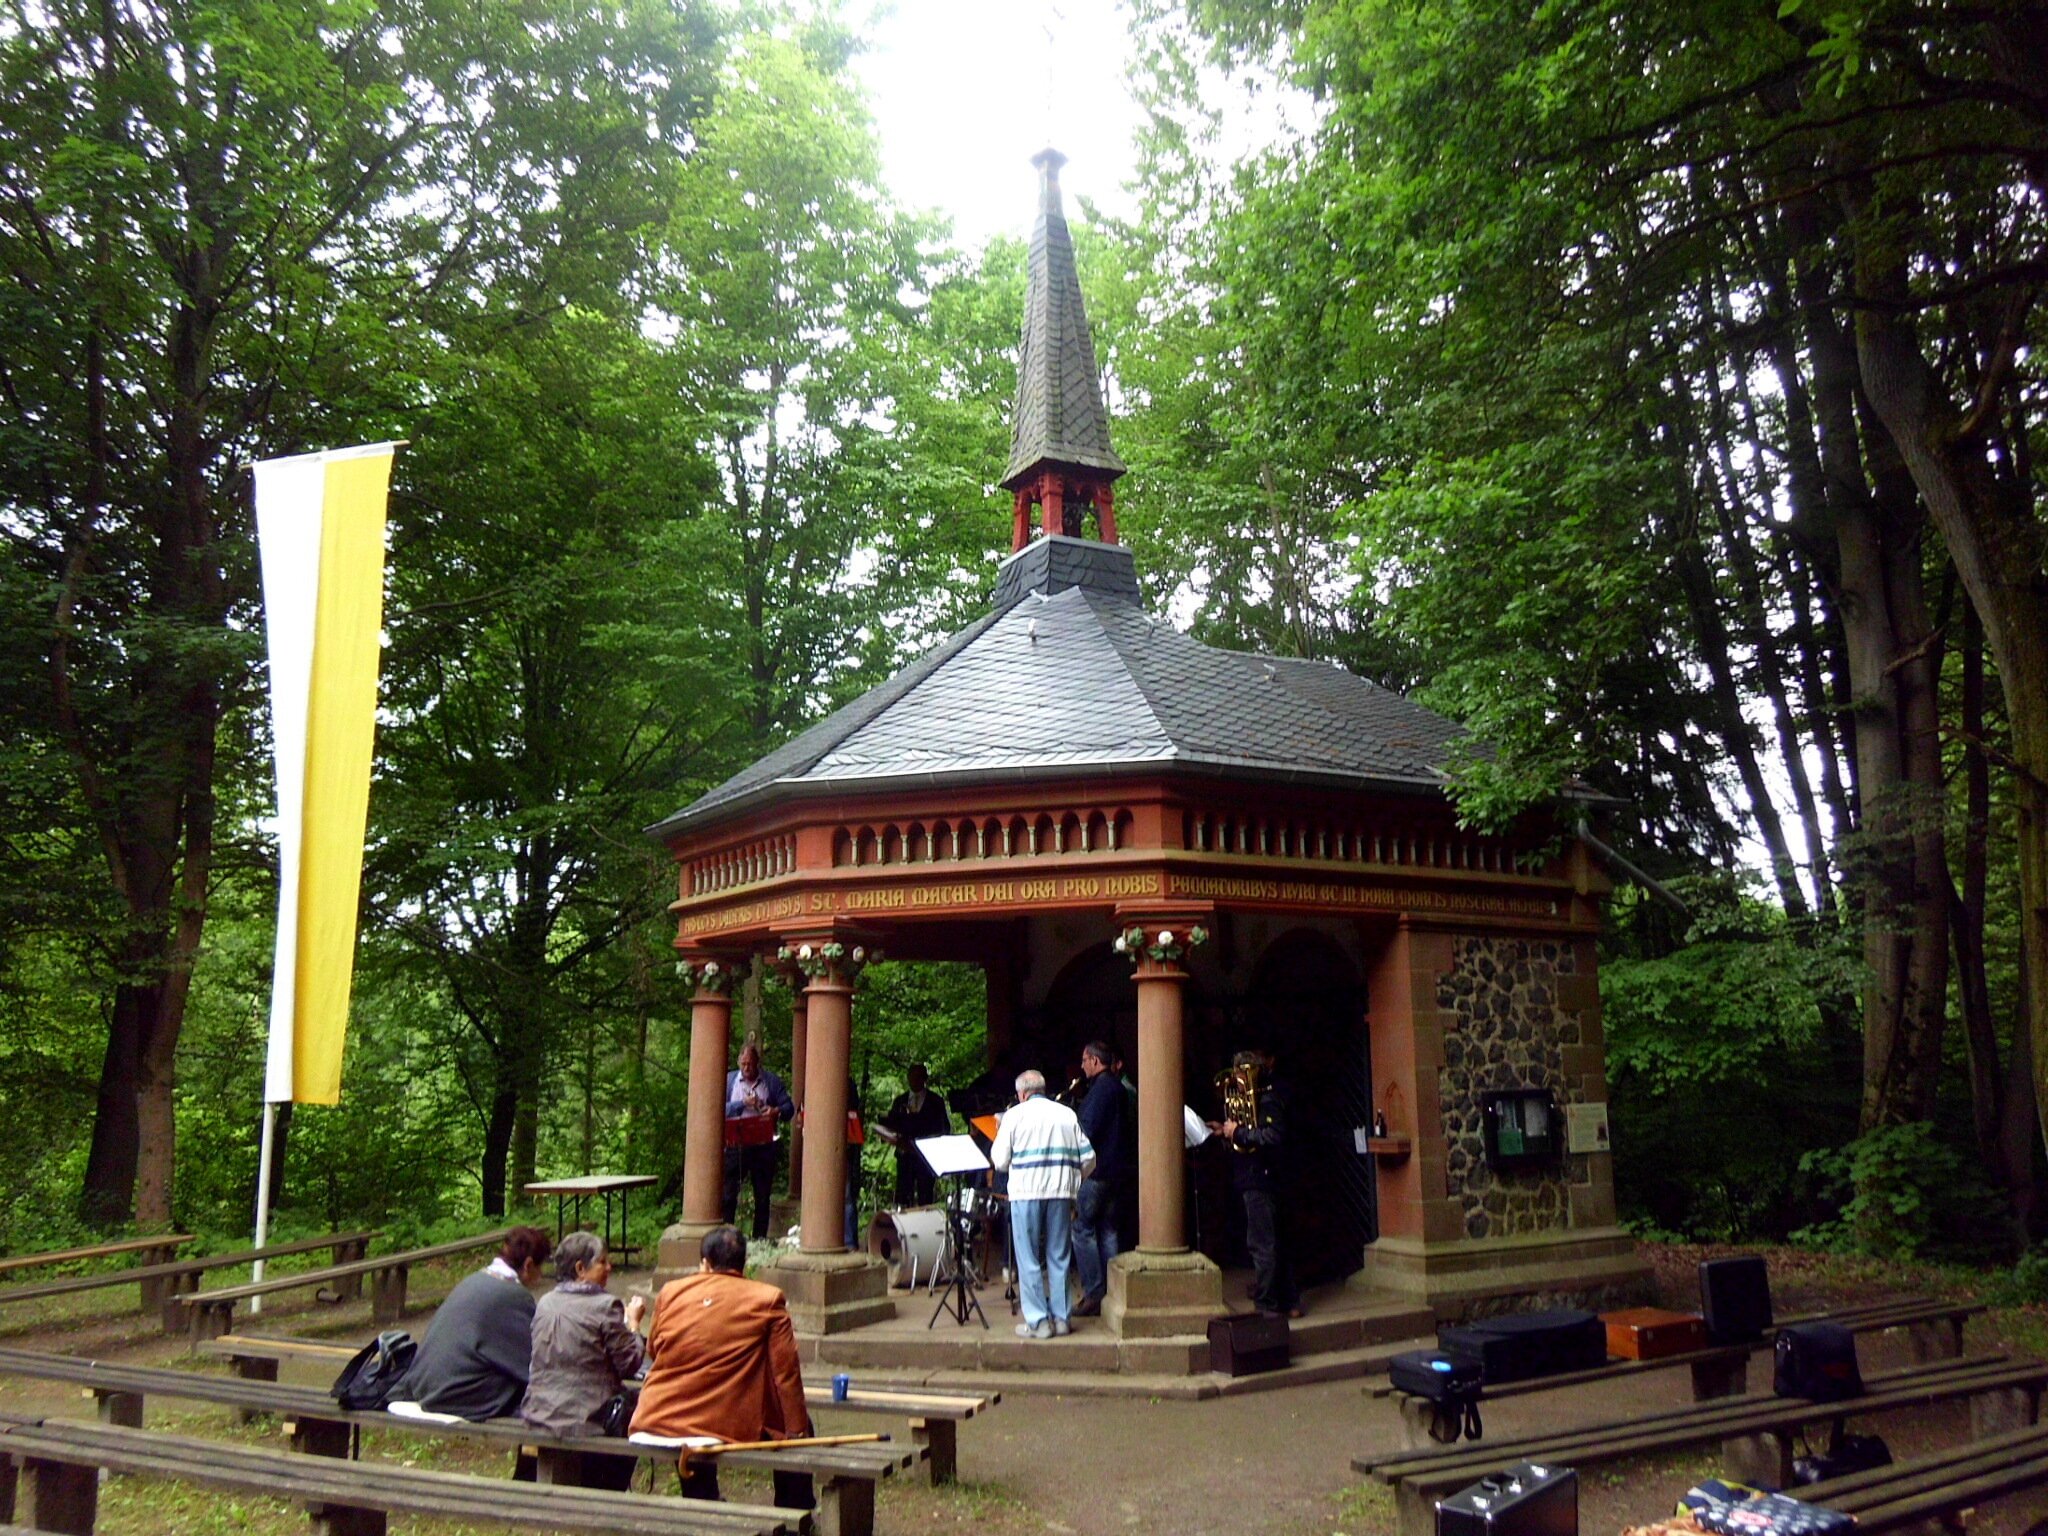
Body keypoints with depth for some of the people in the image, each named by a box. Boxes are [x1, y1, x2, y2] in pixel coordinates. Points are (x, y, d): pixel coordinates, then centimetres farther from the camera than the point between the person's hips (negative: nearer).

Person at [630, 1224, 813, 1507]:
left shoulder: (670, 1292, 4)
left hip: (658, 1422, 4)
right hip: (727, 1427, -4)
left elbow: (652, 1352, 16)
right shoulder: (767, 1300, -5)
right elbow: (786, 1371, -7)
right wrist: (797, 1429, 0)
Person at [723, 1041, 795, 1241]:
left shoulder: (772, 1081, 7)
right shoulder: (729, 1080, 7)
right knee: (728, 1194, -2)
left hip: (764, 1147, 1)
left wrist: (777, 1111, -18)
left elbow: (789, 1108, 3)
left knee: (762, 1197, 7)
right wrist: (743, 1103, -16)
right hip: (736, 1146, -1)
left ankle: (760, 1239, 14)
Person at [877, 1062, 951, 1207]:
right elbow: (890, 1123, 12)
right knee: (902, 1194, -4)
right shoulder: (899, 1101, 15)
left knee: (925, 1197, -4)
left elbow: (945, 1127, 3)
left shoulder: (936, 1102, 8)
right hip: (904, 1154, 2)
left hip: (928, 1155, -2)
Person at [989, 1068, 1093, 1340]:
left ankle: (1038, 1321, 2)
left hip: (1026, 1192, -3)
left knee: (1029, 1260, 3)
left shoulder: (1015, 1115, -1)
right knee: (1059, 1258, 12)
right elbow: (1088, 1158, 6)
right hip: (1060, 1192, 3)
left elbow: (1000, 1160, -3)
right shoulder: (1067, 1114, 9)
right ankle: (1061, 1318, 14)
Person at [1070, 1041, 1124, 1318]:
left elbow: (1088, 1129, -20)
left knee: (1082, 1228, -4)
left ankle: (1093, 1294, -4)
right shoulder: (1117, 1086, 15)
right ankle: (1109, 1291, 14)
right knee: (1106, 1230, 12)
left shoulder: (1101, 1087, -15)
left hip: (1094, 1170, -10)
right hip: (1112, 1168, 10)